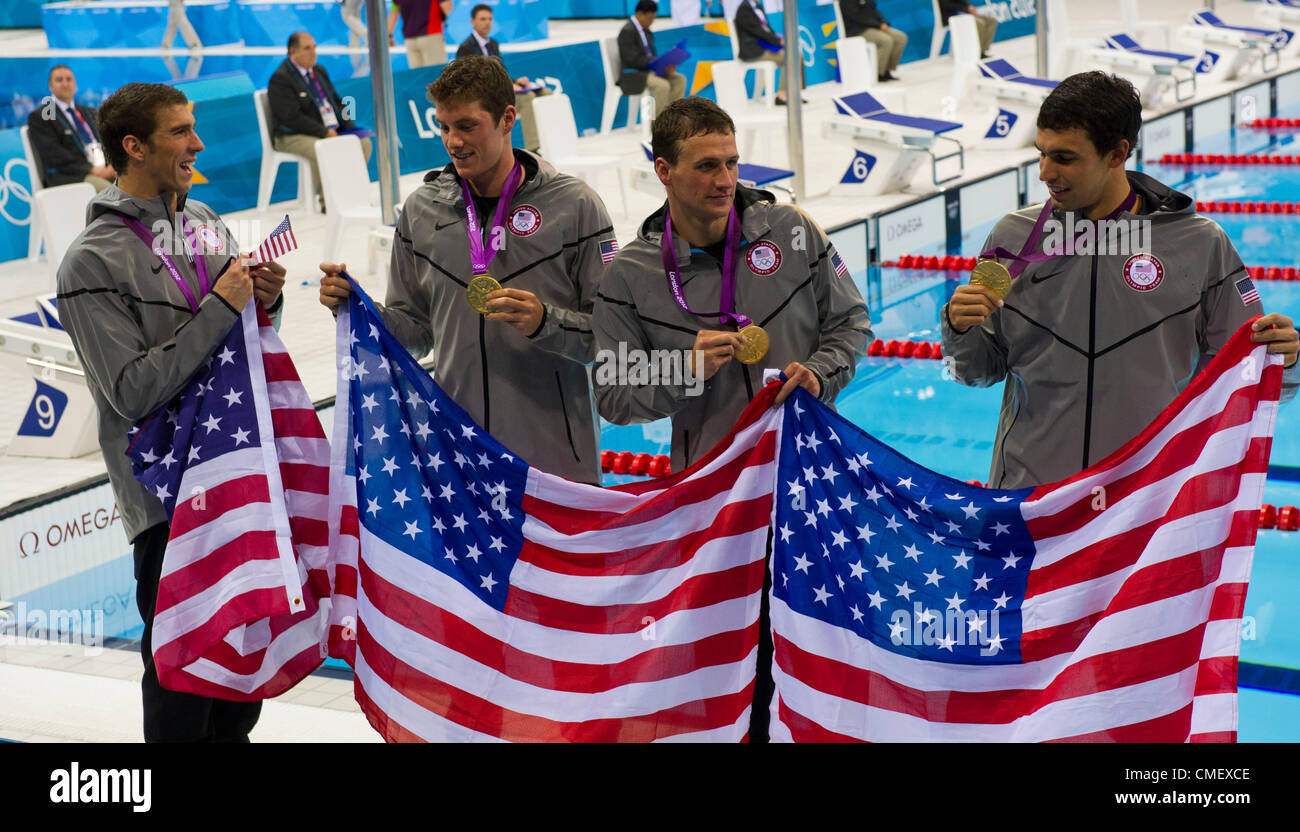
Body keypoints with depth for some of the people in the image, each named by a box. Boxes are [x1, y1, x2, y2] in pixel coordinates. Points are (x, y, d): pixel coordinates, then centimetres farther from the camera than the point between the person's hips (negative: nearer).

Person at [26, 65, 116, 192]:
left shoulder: (90, 113, 27)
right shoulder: (38, 116, 7)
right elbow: (54, 154, -5)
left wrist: (112, 165, -5)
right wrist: (92, 170, -15)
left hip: (104, 170, 6)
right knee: (105, 188, -37)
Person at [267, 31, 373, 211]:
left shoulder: (319, 71, 16)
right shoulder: (280, 78, -12)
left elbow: (336, 101, 19)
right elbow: (292, 117, -20)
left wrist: (350, 127, 1)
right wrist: (324, 132, -22)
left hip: (332, 131, 8)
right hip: (292, 137, -8)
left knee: (364, 143, -9)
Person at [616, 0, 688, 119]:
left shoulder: (647, 32, 13)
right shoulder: (627, 31, -15)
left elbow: (652, 56, 14)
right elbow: (633, 59, -22)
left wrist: (666, 65, -7)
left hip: (649, 70, 9)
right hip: (632, 75, -9)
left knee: (680, 79, -3)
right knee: (663, 85, -31)